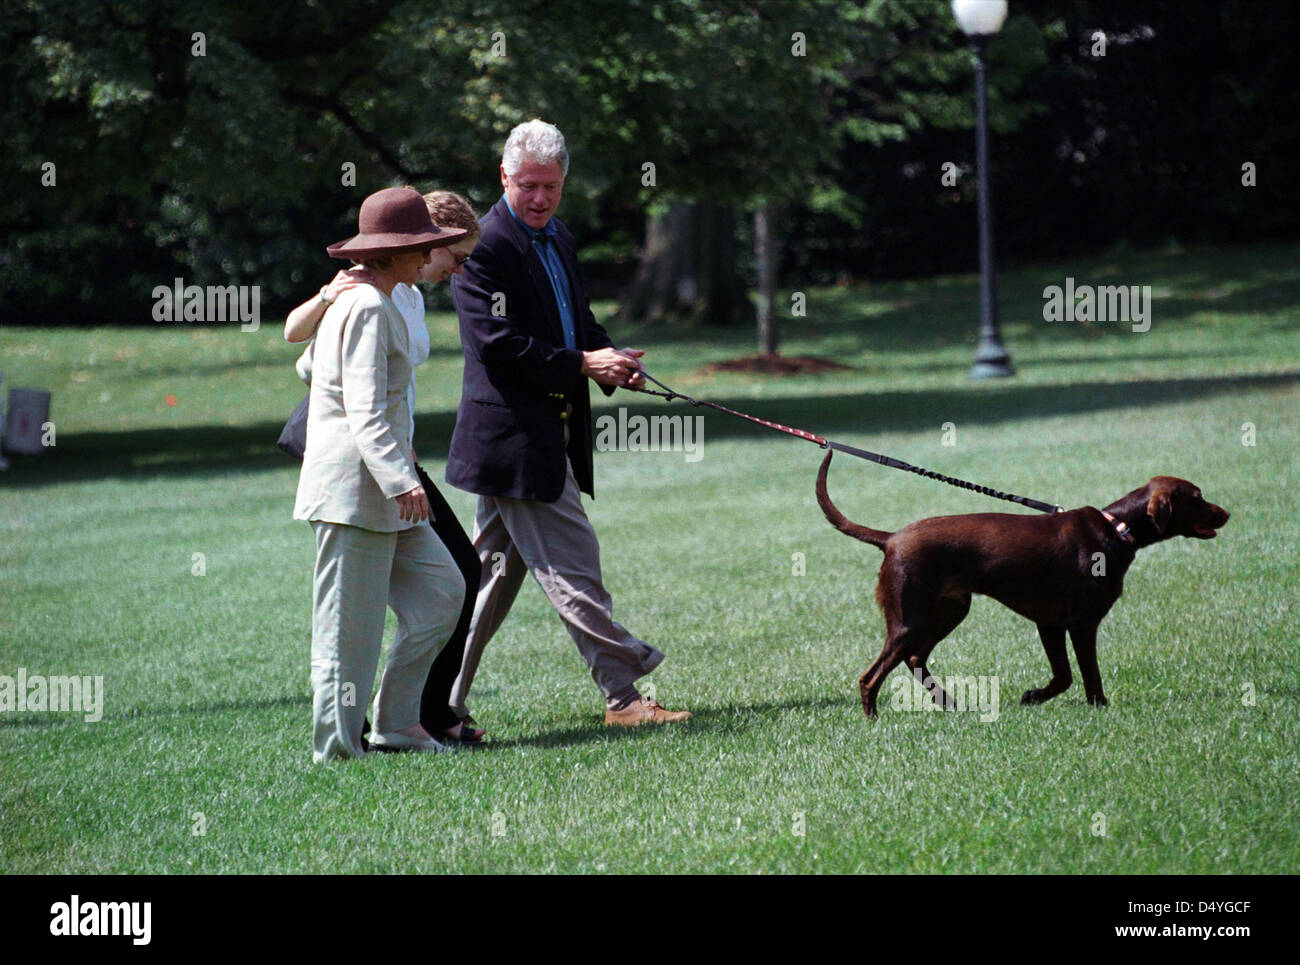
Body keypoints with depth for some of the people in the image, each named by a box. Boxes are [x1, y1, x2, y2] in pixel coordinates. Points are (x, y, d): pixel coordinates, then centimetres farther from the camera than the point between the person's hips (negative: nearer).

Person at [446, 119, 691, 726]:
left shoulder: (559, 241, 17)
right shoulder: (485, 247, -13)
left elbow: (576, 324, 25)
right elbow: (499, 344, -19)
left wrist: (612, 359, 3)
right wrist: (582, 365, -19)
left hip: (550, 436, 10)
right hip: (514, 440, -10)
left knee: (495, 573, 12)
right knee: (572, 571, -6)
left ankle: (441, 705, 17)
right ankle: (623, 696, -2)